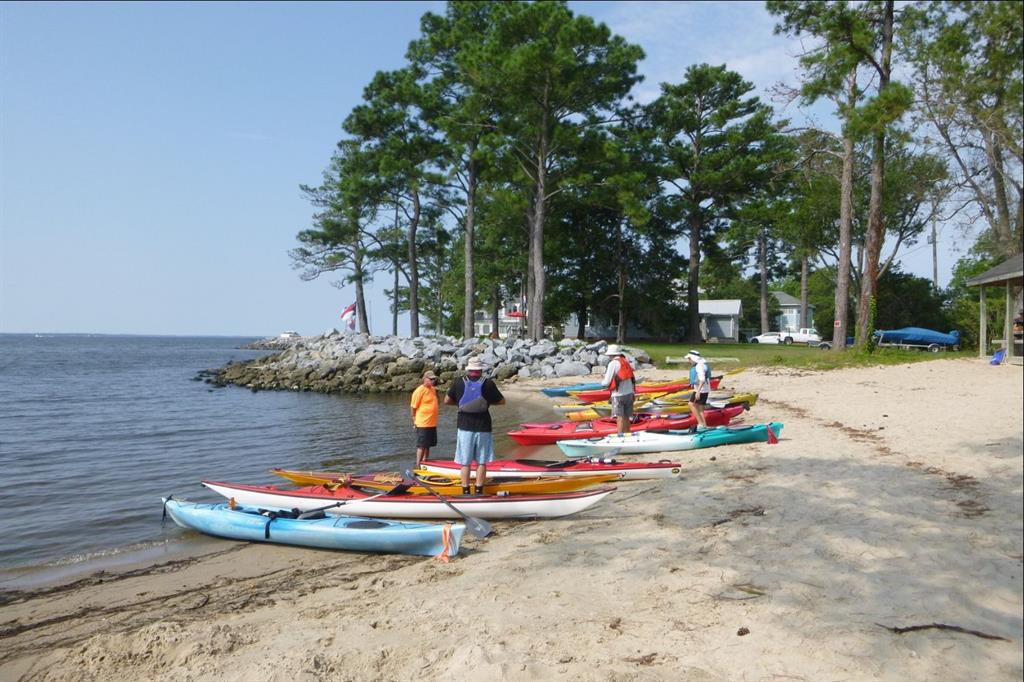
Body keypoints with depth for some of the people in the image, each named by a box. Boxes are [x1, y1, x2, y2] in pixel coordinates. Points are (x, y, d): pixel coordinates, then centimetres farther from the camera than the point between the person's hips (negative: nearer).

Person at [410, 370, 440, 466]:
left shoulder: (433, 389, 10)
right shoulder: (419, 390, -14)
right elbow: (414, 407, -10)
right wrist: (414, 421, -5)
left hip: (432, 423, 8)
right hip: (423, 424, -8)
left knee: (428, 445, 15)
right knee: (421, 446, -2)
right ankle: (418, 466, 4)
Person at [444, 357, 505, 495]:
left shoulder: (458, 382, -2)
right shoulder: (488, 384, -5)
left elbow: (447, 401, 7)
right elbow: (502, 401, 6)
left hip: (464, 427, 1)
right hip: (483, 428, -1)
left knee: (465, 462, 8)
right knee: (481, 462, 9)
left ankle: (466, 492, 12)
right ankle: (479, 491, 11)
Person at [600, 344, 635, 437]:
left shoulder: (613, 363, -9)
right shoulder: (626, 362, 14)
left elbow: (607, 382, -10)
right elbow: (631, 378, 15)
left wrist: (602, 382, 10)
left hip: (619, 394, -7)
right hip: (629, 393, 7)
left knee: (620, 417, -7)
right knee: (626, 417, 13)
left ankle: (620, 436, -10)